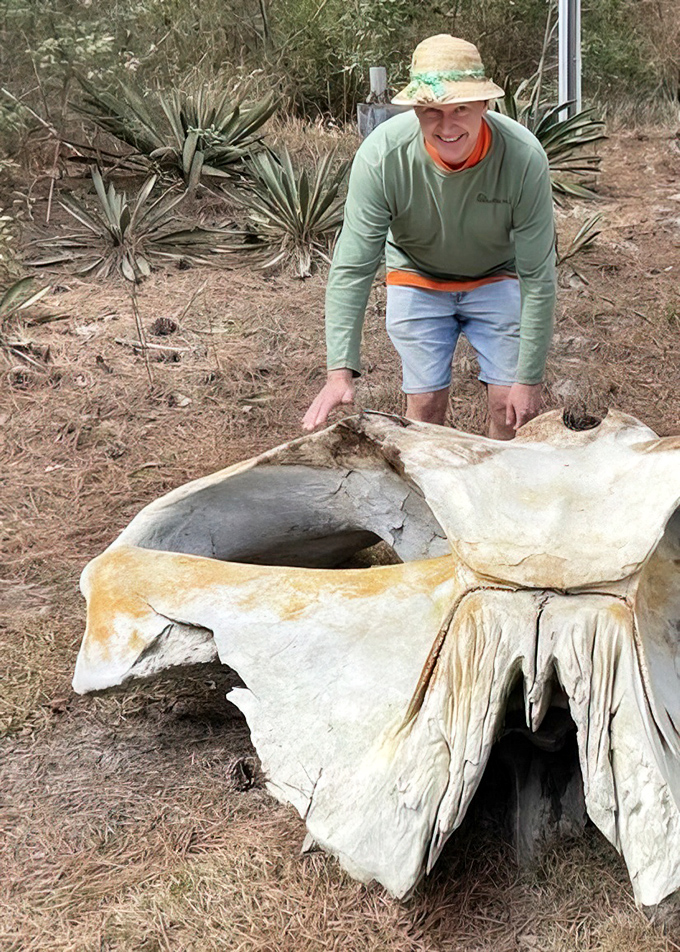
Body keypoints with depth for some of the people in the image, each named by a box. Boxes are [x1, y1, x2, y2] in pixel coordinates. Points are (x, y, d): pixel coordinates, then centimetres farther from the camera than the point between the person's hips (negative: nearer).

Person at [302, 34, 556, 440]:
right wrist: (340, 371, -36)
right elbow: (352, 268, -28)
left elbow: (538, 277, -24)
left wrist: (530, 379, -23)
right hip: (417, 280, 0)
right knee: (426, 401, -4)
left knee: (513, 405, -7)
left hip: (497, 279, 0)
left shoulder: (524, 157, -31)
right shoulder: (381, 155, -30)